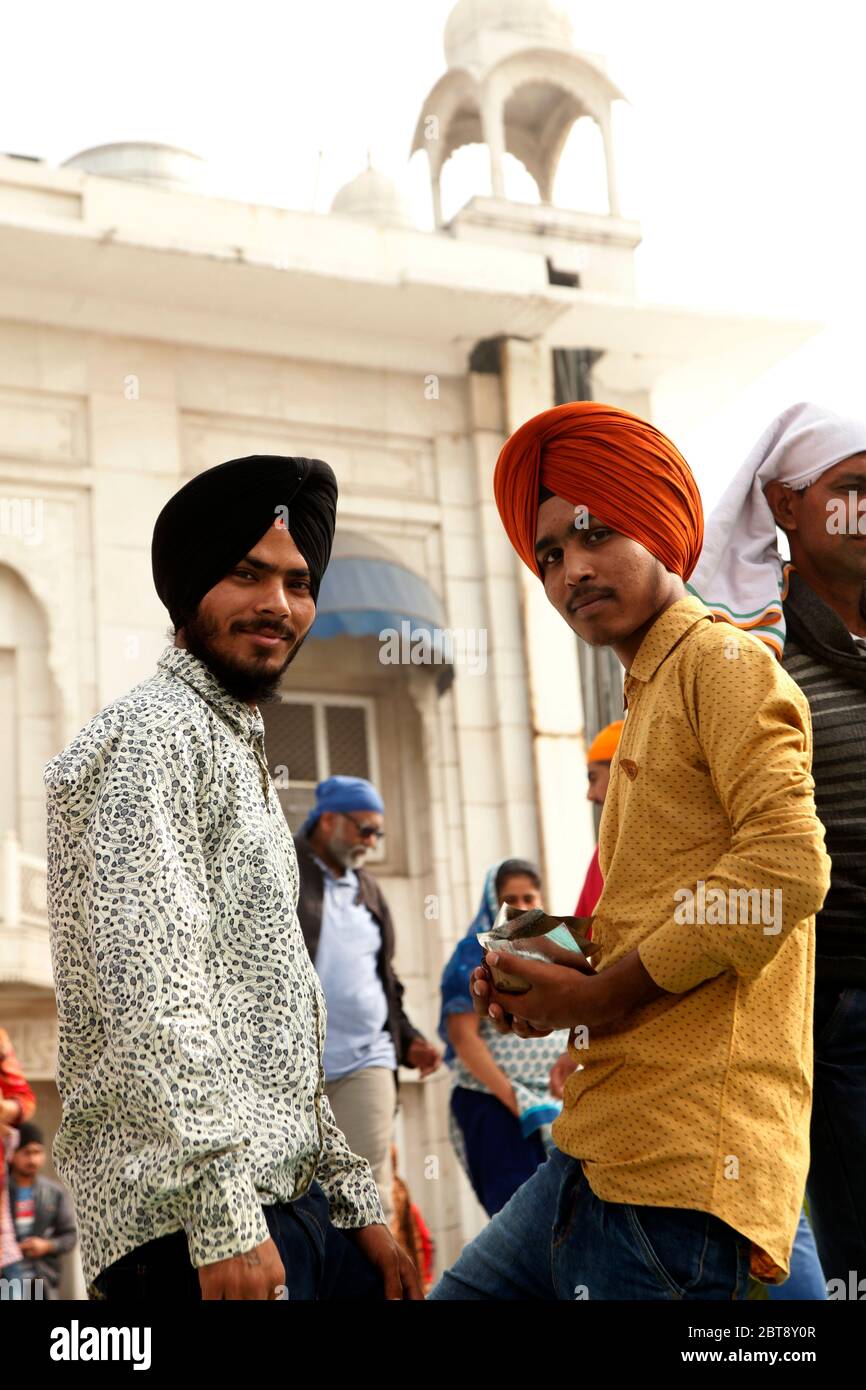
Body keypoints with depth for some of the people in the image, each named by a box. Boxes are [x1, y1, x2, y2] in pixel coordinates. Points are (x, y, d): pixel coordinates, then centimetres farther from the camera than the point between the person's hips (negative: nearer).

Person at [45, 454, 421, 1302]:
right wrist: (223, 1215, -23)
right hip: (194, 1227, -9)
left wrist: (355, 1204, 17)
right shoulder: (151, 734, -8)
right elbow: (150, 996, -19)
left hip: (291, 1199, 9)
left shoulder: (241, 756, 21)